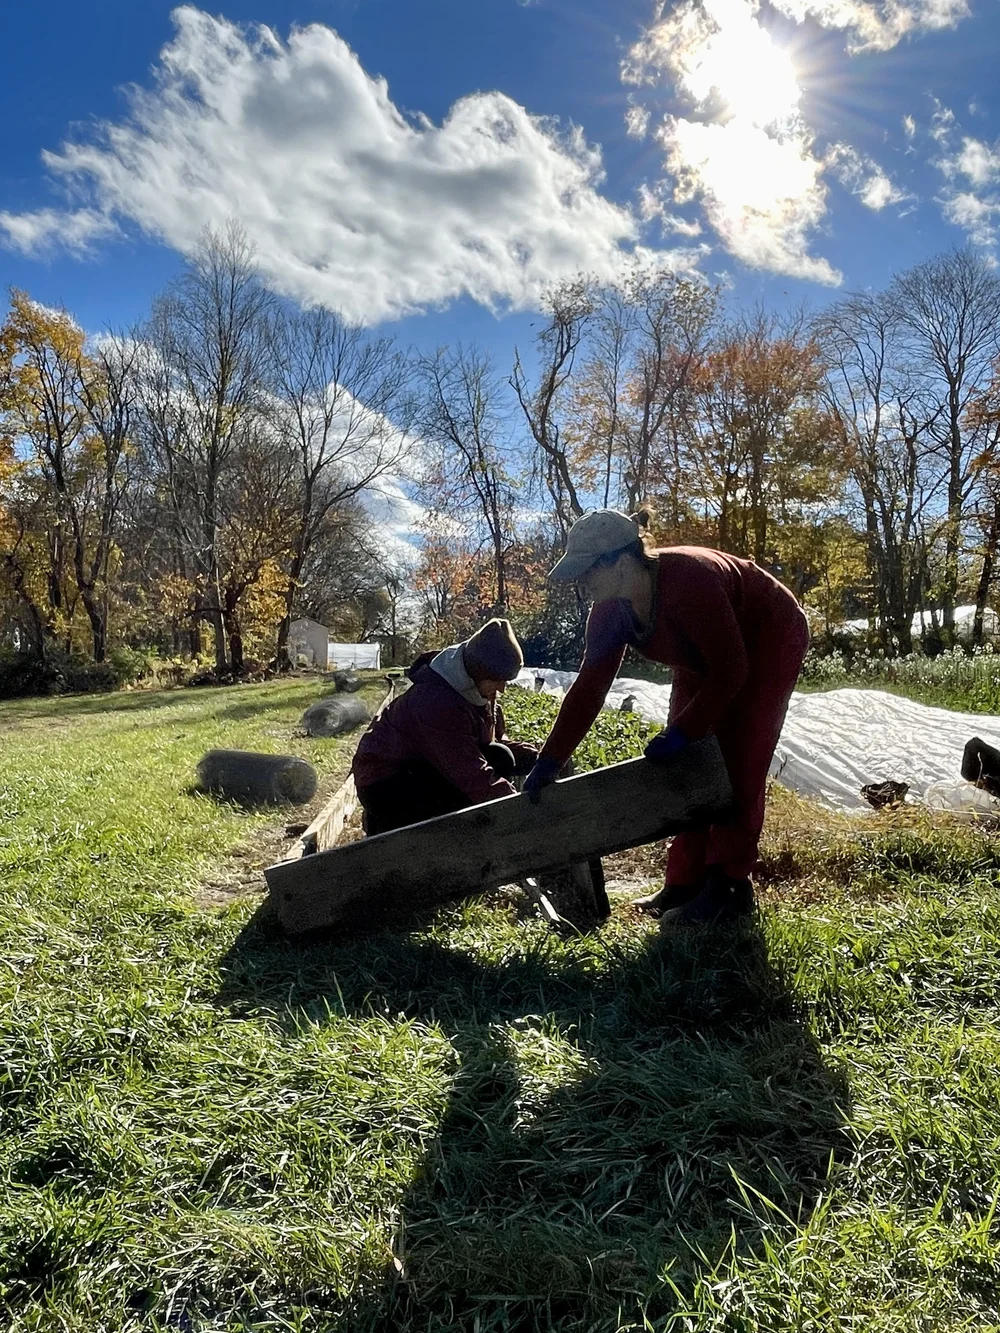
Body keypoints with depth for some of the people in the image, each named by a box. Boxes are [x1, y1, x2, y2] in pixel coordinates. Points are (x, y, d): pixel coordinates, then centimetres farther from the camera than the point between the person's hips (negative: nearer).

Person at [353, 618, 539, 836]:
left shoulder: (479, 688, -5)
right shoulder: (436, 702, -33)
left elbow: (499, 741, 5)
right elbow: (473, 776, -35)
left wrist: (539, 760, -14)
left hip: (427, 770, 9)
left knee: (501, 759, -10)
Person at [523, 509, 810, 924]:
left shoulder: (688, 580, -39)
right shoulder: (611, 610, -16)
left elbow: (730, 671, -33)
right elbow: (589, 687, -14)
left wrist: (683, 731, -31)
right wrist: (549, 762, -17)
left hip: (769, 641, -7)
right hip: (707, 658, 7)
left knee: (736, 765, -12)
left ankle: (729, 887, -3)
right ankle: (686, 881, 10)